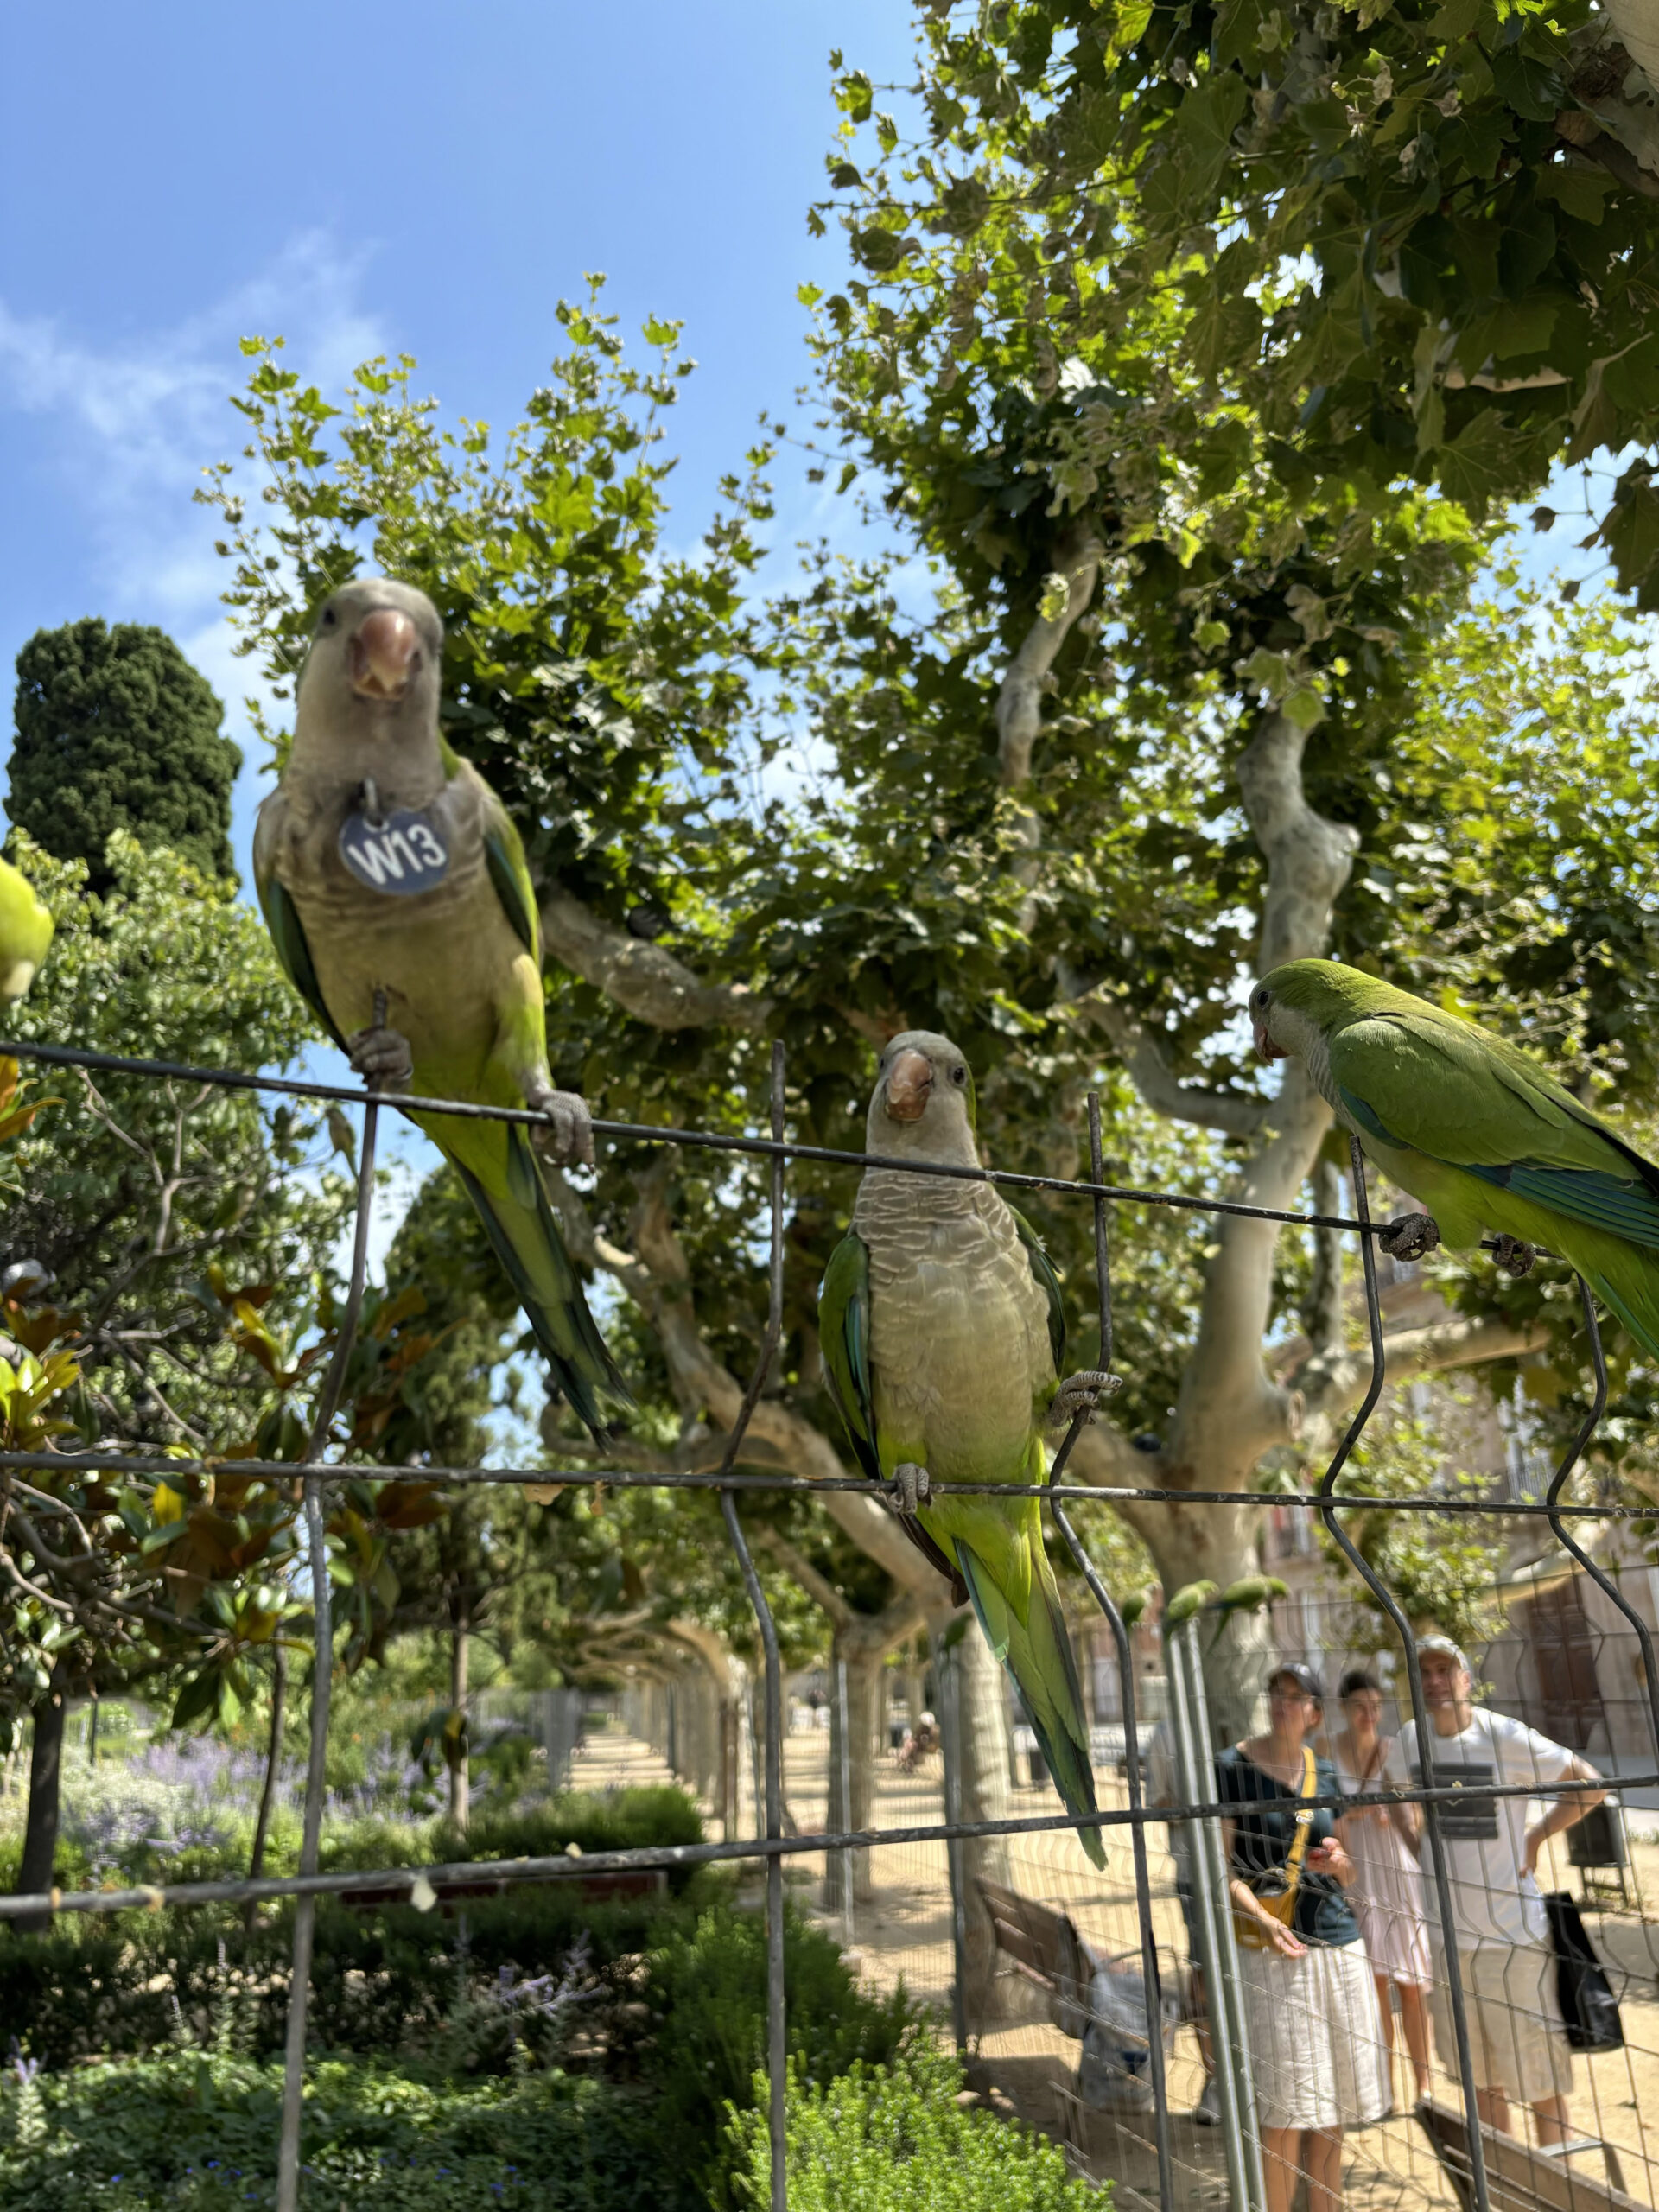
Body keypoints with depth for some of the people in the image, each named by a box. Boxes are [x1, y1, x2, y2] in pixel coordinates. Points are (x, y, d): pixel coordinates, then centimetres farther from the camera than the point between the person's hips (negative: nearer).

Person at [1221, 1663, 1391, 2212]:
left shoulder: (1326, 1774, 9)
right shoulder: (1233, 1767, -6)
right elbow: (1220, 1866, -8)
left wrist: (1339, 1862, -4)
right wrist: (1261, 1918, -24)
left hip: (1337, 1943, 5)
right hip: (1268, 1947, -5)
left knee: (1330, 2112, 11)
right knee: (1284, 2113, -3)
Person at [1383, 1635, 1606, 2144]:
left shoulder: (1506, 1736, -17)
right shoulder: (1410, 1739, -3)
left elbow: (1591, 1784, -10)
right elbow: (1397, 1791, 18)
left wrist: (1536, 1836, -10)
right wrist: (1418, 1841, 4)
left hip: (1514, 1933, -5)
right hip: (1445, 1933, 5)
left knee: (1540, 2072, 7)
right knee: (1479, 2072, 19)